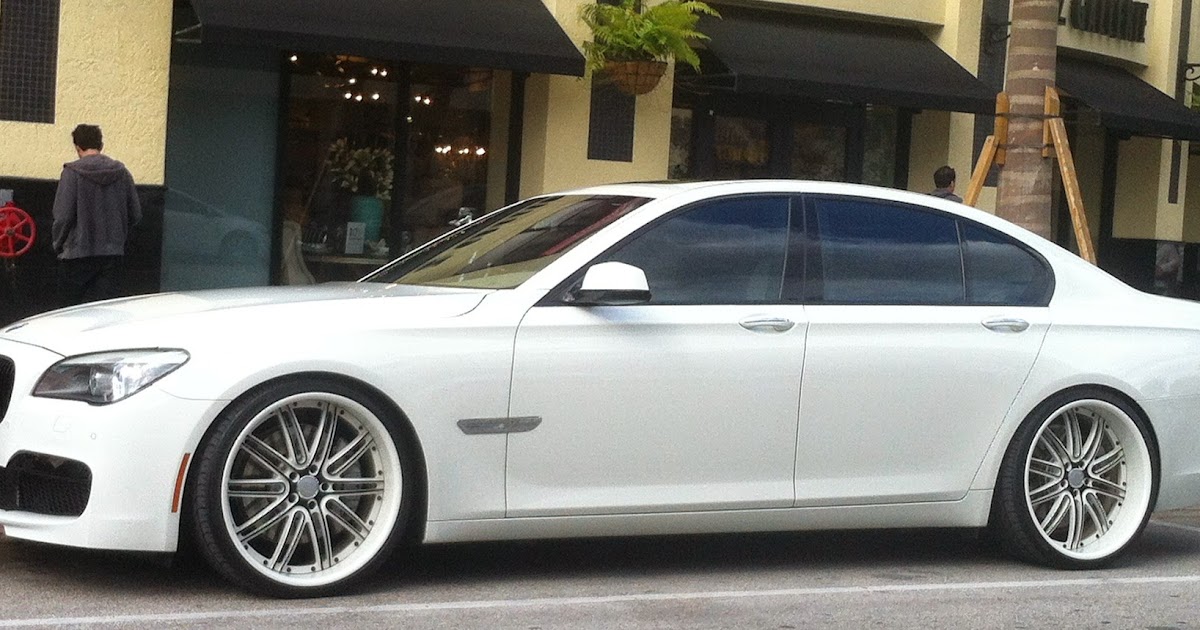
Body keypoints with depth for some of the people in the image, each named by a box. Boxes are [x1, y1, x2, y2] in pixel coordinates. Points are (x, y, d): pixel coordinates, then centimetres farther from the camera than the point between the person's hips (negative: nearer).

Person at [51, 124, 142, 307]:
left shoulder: (73, 172, -9)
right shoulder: (122, 173, 4)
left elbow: (62, 216, -11)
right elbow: (135, 215, 7)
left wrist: (58, 245, 4)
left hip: (78, 255, -4)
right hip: (113, 255, 4)